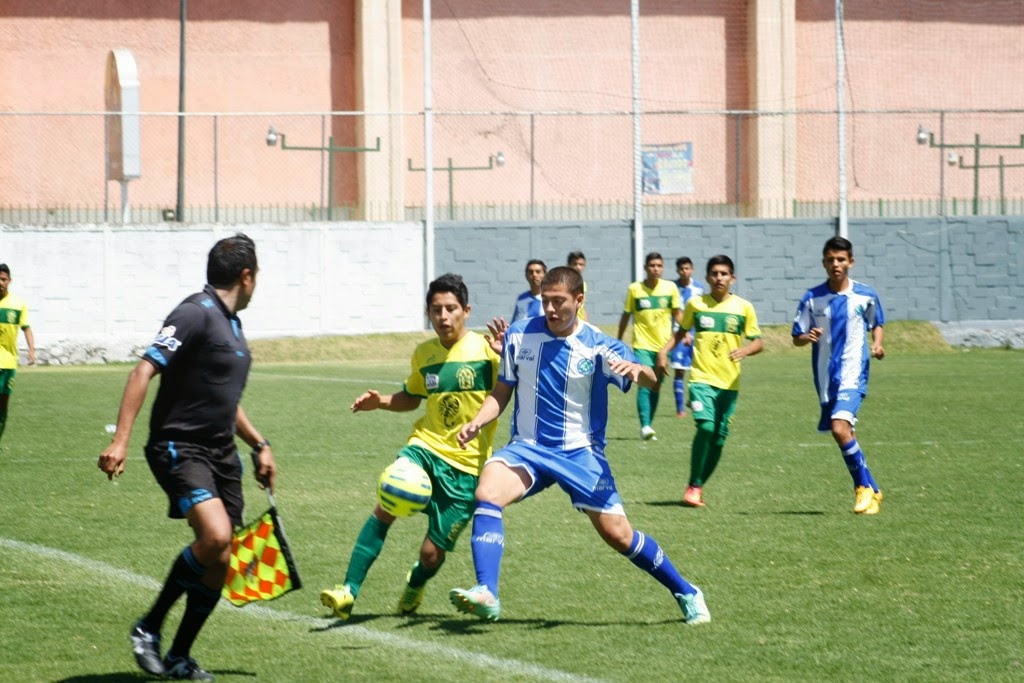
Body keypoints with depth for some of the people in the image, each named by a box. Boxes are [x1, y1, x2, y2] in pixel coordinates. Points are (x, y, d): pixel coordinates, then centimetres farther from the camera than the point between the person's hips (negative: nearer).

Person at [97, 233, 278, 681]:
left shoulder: (230, 321, 18)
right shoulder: (197, 313, -12)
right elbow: (144, 371, -19)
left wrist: (259, 445, 30)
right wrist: (120, 440, -28)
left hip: (221, 453, 9)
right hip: (180, 447, -9)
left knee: (220, 560, 4)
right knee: (214, 536, -26)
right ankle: (149, 628, -9)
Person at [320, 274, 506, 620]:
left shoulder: (485, 349, -8)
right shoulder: (424, 354, 8)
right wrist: (381, 402, 7)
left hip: (466, 465, -3)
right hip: (425, 447, 3)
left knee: (431, 553, -1)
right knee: (387, 506, -25)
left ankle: (415, 585, 37)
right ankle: (348, 591, -21)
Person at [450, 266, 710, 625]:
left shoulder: (598, 346, -8)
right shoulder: (519, 335, -1)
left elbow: (651, 381, -18)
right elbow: (501, 393, 10)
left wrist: (638, 370, -42)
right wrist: (477, 422, -9)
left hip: (580, 453, -1)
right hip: (527, 448, 2)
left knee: (618, 534, -3)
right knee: (487, 493, -28)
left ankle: (686, 593, 20)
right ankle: (486, 595, -34)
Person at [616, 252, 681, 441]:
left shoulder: (670, 288, 2)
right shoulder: (634, 289, -2)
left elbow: (678, 313, 11)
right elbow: (626, 316, 7)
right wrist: (618, 341, 12)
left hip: (663, 345, 3)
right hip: (642, 345, -3)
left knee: (655, 387, 9)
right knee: (644, 384, -18)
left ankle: (648, 426, 19)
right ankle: (645, 426, -24)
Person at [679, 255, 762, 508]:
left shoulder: (743, 307, 2)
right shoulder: (696, 304, 3)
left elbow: (758, 342, 4)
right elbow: (682, 331, 19)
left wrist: (744, 351, -17)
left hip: (729, 382, 2)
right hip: (702, 378, -2)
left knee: (719, 437, 3)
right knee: (706, 426, -22)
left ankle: (699, 487, 20)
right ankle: (694, 486, -13)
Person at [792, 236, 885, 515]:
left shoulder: (866, 295, -1)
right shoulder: (812, 298, 2)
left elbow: (878, 324, 16)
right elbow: (796, 338, 5)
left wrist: (877, 344, -4)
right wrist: (808, 337, -18)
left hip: (853, 375, -4)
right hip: (826, 377, 4)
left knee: (840, 428, -21)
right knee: (842, 433, 9)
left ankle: (865, 488, -9)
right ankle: (870, 489, 24)